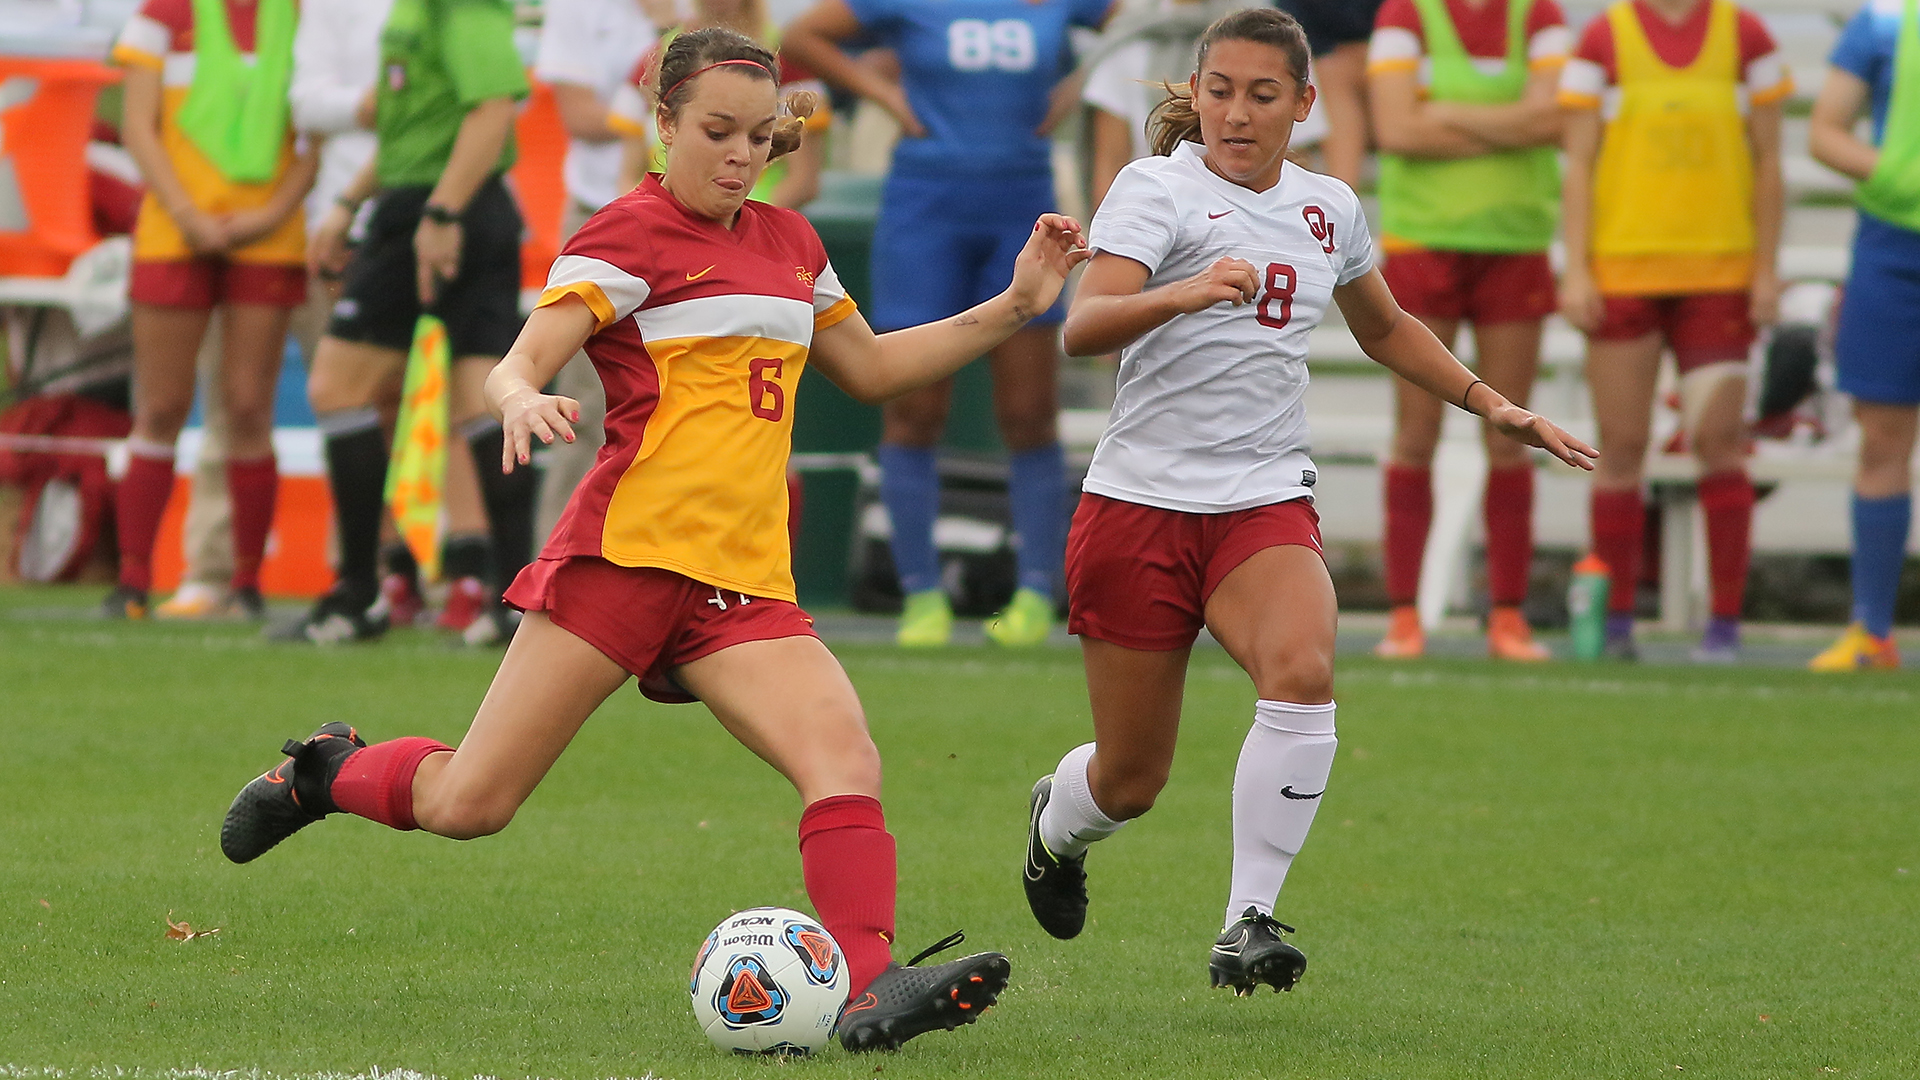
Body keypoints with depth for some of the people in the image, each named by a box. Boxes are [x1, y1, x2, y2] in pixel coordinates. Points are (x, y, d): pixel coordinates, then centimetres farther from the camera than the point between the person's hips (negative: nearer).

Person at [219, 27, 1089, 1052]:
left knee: (845, 758, -21)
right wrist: (524, 401, -36)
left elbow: (871, 368, 33)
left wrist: (1013, 307, 26)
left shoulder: (789, 242, 18)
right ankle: (328, 772, 28)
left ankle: (868, 987, -32)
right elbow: (515, 367, -12)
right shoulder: (631, 234, -3)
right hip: (625, 552, -5)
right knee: (467, 805, -2)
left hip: (744, 582, 5)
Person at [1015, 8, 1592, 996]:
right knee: (1130, 781, 5)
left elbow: (1385, 328, 31)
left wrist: (1490, 404, 22)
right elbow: (1083, 327, -24)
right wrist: (1182, 294, -42)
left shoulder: (1328, 209, 10)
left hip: (1265, 502, 3)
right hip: (1141, 500, -3)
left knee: (1302, 670, -30)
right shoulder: (1158, 189, -7)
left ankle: (1248, 923, -23)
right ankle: (1056, 821, 43)